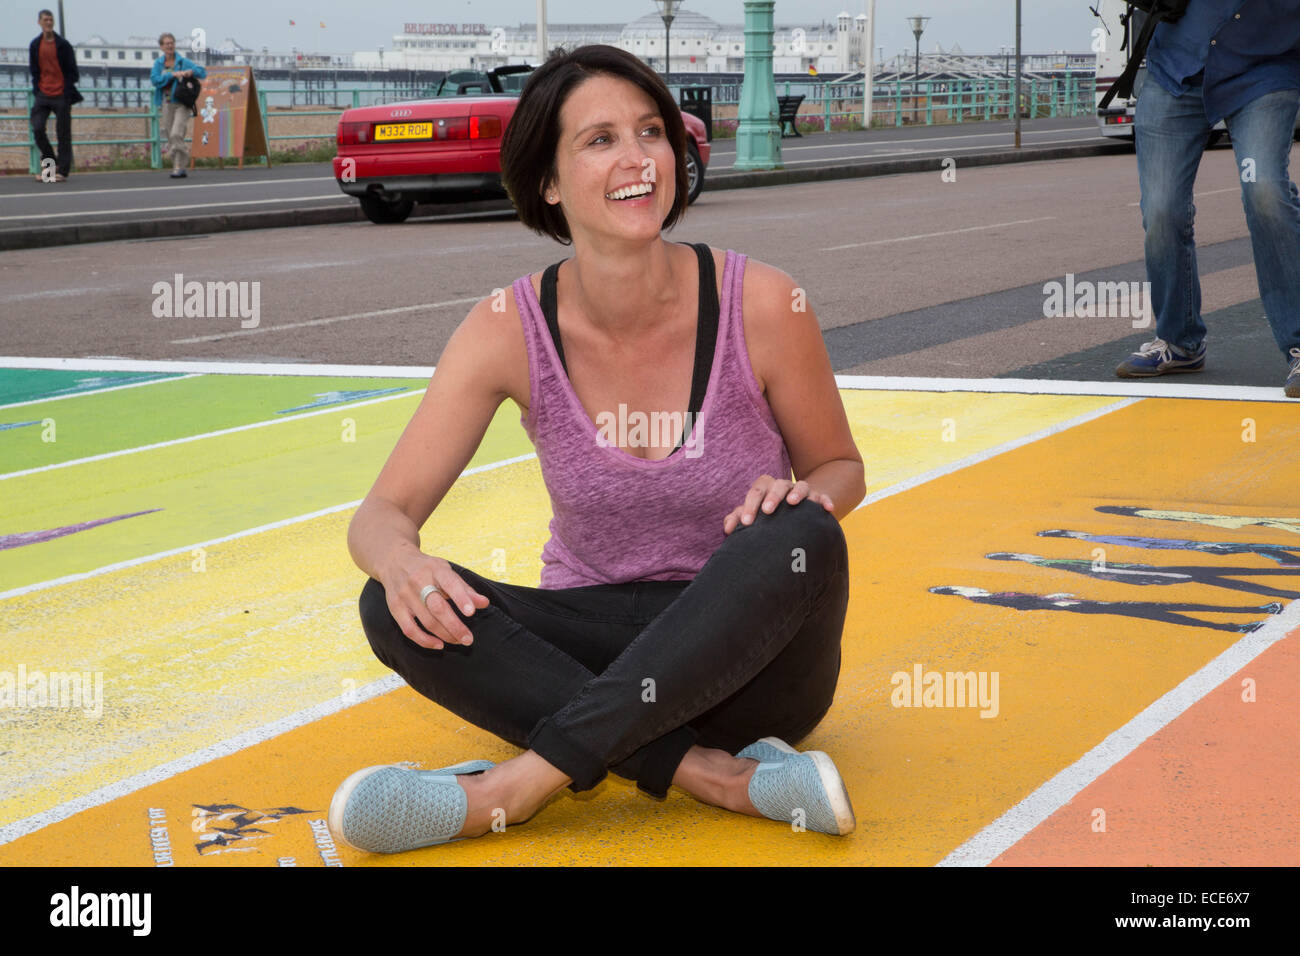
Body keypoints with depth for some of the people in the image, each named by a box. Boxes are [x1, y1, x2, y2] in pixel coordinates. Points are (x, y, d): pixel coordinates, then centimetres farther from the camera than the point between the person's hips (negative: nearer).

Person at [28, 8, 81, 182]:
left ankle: (63, 171, 4)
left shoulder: (63, 45, -1)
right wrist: (37, 90, 1)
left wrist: (67, 93, -8)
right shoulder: (35, 45, 8)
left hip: (61, 95, -3)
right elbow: (34, 70, 13)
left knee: (63, 134, 0)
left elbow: (71, 71, 0)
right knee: (37, 129, -10)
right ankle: (50, 163, 8)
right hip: (43, 95, 3)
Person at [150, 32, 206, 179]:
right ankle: (179, 168, 14)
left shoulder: (183, 62, 0)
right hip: (167, 103, 4)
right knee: (171, 138, 5)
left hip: (182, 103, -4)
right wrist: (173, 75, -18)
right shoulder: (158, 63, 8)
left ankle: (179, 167, -13)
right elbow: (155, 80, -7)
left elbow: (203, 72, -2)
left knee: (177, 135, -18)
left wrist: (191, 71, -22)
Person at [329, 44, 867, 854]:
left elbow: (839, 469, 2)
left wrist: (801, 498, -23)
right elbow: (382, 513, -10)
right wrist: (400, 561, -35)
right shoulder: (512, 328, -11)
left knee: (800, 539, -34)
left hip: (747, 659, -1)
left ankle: (520, 783, -31)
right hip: (595, 652, 2)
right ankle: (722, 778, -30)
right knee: (396, 608, -24)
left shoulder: (763, 305, -14)